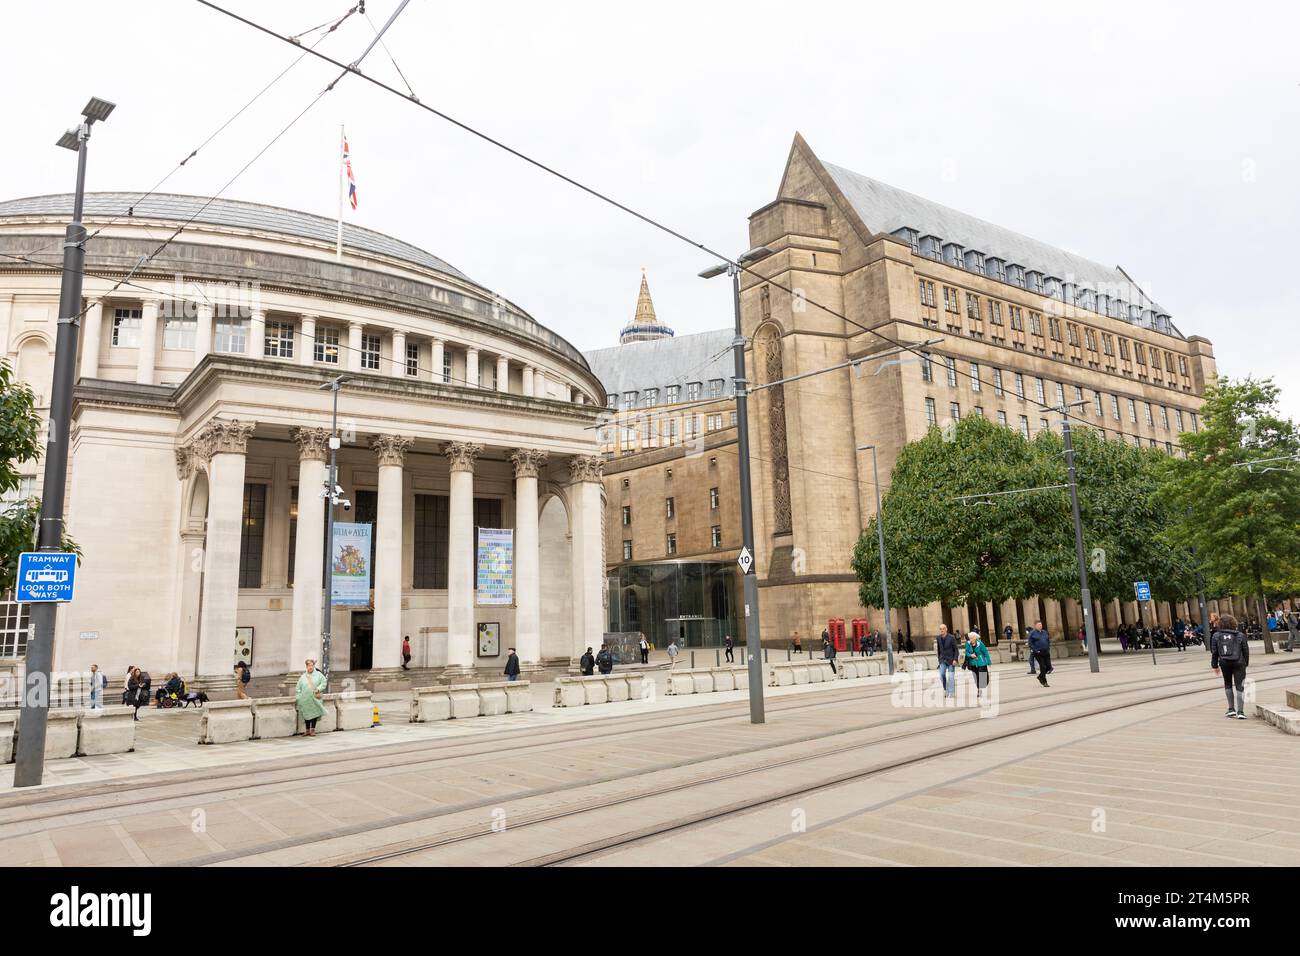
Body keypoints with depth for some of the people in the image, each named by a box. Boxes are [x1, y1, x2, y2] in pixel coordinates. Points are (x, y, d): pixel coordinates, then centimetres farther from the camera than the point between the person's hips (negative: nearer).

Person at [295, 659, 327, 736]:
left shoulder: (318, 675, 5)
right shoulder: (303, 677, 9)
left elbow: (323, 683, 3)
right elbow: (298, 688, 11)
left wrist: (319, 689, -12)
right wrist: (298, 697, 3)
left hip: (315, 698, -1)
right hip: (305, 699, 1)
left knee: (314, 713, -4)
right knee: (307, 714, 2)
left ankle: (313, 730, 5)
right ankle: (308, 730, 13)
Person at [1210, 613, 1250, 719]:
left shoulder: (1216, 636, 0)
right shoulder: (1240, 635, 0)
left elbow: (1214, 652, 2)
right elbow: (1246, 651, 4)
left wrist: (1215, 665, 11)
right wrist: (1246, 663, 17)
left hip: (1224, 663, 1)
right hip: (1239, 663, -1)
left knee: (1228, 684, 20)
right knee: (1240, 686, 2)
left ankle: (1231, 709, 18)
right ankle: (1240, 711, -4)